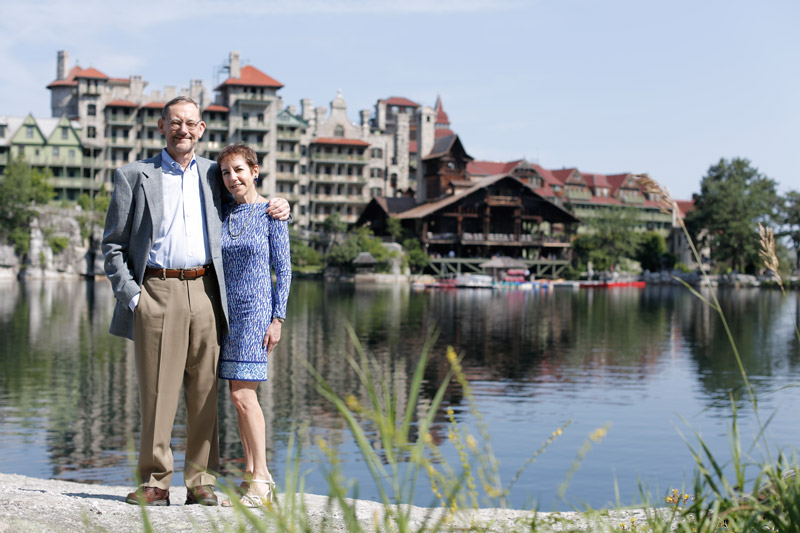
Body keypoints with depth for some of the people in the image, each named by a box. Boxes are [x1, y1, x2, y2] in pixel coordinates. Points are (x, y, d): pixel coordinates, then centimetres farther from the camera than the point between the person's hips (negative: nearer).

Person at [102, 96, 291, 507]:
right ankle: (155, 483, 5)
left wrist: (276, 208, 11)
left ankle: (200, 481, 10)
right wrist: (130, 295, -5)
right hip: (158, 292, -3)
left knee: (205, 393, 3)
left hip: (205, 292, 3)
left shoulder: (212, 175, 16)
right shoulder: (134, 176, 8)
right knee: (157, 392, -3)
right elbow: (113, 245, 6)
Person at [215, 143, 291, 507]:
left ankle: (262, 481, -5)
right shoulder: (223, 215, 11)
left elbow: (283, 269, -4)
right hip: (226, 309, 6)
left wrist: (278, 319, -9)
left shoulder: (271, 213, -3)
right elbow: (215, 267, 16)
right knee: (239, 397, 6)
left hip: (256, 309, -5)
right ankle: (250, 477, 12)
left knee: (243, 394, -11)